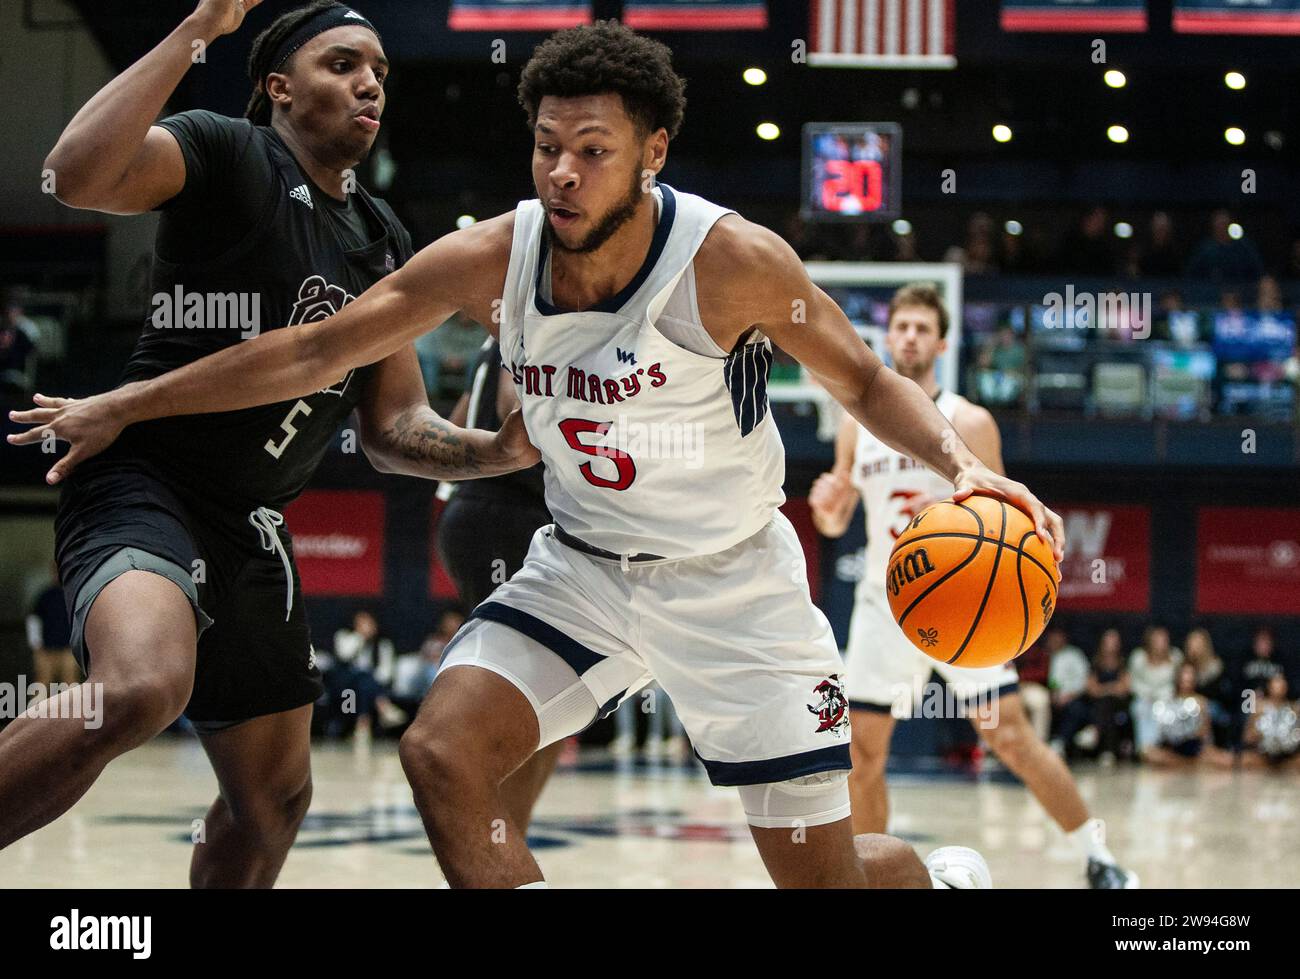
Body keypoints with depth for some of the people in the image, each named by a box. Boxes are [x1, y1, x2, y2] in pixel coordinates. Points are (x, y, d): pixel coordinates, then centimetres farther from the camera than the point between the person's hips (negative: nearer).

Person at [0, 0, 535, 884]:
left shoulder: (385, 244, 16)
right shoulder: (227, 156, -7)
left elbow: (394, 429, 18)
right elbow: (79, 173, -27)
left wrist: (496, 452, -2)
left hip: (252, 529, 9)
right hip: (144, 484, -9)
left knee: (274, 792, 15)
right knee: (143, 689, -36)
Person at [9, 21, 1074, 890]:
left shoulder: (733, 261, -24)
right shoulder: (493, 259, -14)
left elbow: (868, 383, -11)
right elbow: (317, 351, -5)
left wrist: (962, 463, -30)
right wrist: (125, 407, -3)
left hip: (731, 580, -3)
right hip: (582, 567, 4)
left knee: (822, 873, -1)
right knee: (444, 751, -18)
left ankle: (949, 876, 37)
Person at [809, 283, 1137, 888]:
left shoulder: (968, 423, -5)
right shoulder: (857, 424, 7)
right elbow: (835, 524, 14)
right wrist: (827, 506, -10)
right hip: (884, 603, 4)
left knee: (1010, 737, -11)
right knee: (862, 752, 0)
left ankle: (1096, 856, 0)